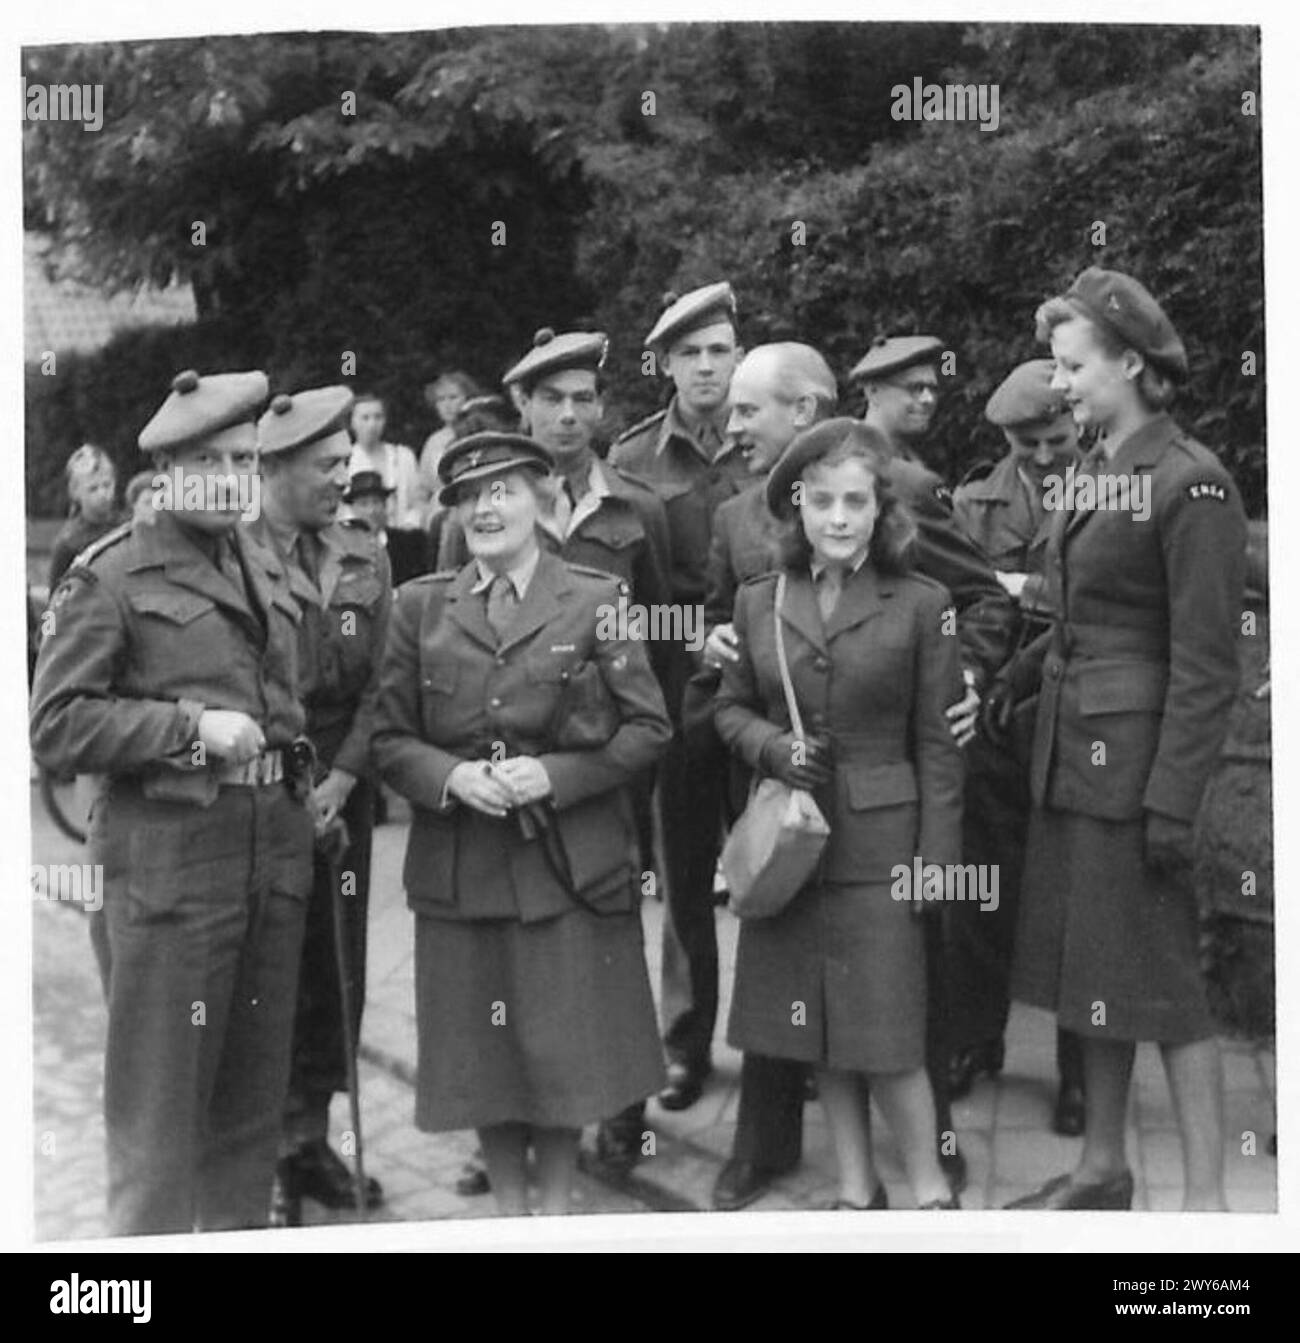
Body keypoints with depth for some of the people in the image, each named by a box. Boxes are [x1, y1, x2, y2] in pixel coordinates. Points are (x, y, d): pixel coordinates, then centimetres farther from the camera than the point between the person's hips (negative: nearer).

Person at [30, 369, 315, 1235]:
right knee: (158, 1099, -1)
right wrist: (192, 727, -15)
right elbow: (56, 726, -10)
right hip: (168, 860, -6)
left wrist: (306, 786, 12)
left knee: (255, 1095, 14)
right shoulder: (110, 579, -5)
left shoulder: (270, 575, 16)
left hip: (276, 854, 7)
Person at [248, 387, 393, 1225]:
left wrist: (341, 780, -7)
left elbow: (381, 683, 5)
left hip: (341, 788, 5)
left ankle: (311, 1137, 24)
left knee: (337, 967, 9)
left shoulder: (364, 556, 7)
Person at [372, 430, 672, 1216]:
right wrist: (451, 776, -13)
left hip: (571, 864, -2)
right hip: (460, 869, 2)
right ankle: (509, 1210, 26)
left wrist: (555, 775, -14)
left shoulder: (595, 600, 0)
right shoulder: (421, 608, 7)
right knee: (483, 1056, 9)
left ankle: (556, 1207, 23)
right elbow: (390, 737, 6)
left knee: (565, 1050, 3)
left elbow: (649, 727, -3)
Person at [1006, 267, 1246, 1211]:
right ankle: (1103, 1169, 27)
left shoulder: (1191, 481, -14)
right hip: (1070, 753, 8)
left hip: (1135, 755, -8)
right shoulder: (1093, 475, 10)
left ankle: (1205, 1200, 9)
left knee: (1159, 977, -2)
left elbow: (1206, 662, -16)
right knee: (1088, 965, 15)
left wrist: (1173, 802, -18)